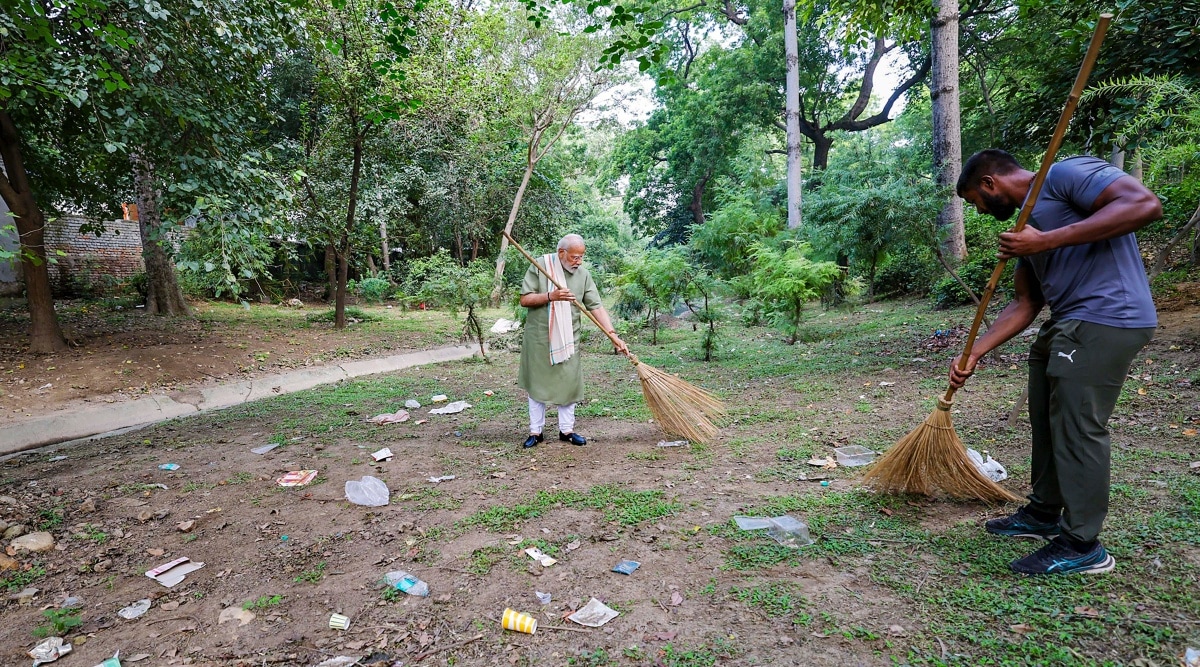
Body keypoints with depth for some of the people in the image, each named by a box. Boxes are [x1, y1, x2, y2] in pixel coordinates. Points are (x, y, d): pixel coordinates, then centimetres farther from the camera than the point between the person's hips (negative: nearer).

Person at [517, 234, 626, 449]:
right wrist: (550, 296, -25)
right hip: (539, 338, -2)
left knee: (568, 384, 7)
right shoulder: (540, 265, -9)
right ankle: (536, 431, 18)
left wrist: (613, 334, -16)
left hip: (568, 340, 2)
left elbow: (596, 307, -6)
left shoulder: (583, 274, -3)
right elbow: (525, 299, -9)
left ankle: (566, 430, 21)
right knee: (537, 384, 7)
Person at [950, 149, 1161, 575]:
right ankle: (1044, 513, 31)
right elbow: (1025, 305, 17)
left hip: (1106, 320, -10)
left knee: (1077, 426, -6)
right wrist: (973, 354, 10)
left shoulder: (1065, 174, -5)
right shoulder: (1024, 223, 20)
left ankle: (1082, 545, 6)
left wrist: (1047, 240, -24)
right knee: (1047, 421, 15)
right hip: (1067, 325, 10)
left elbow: (1145, 204, -21)